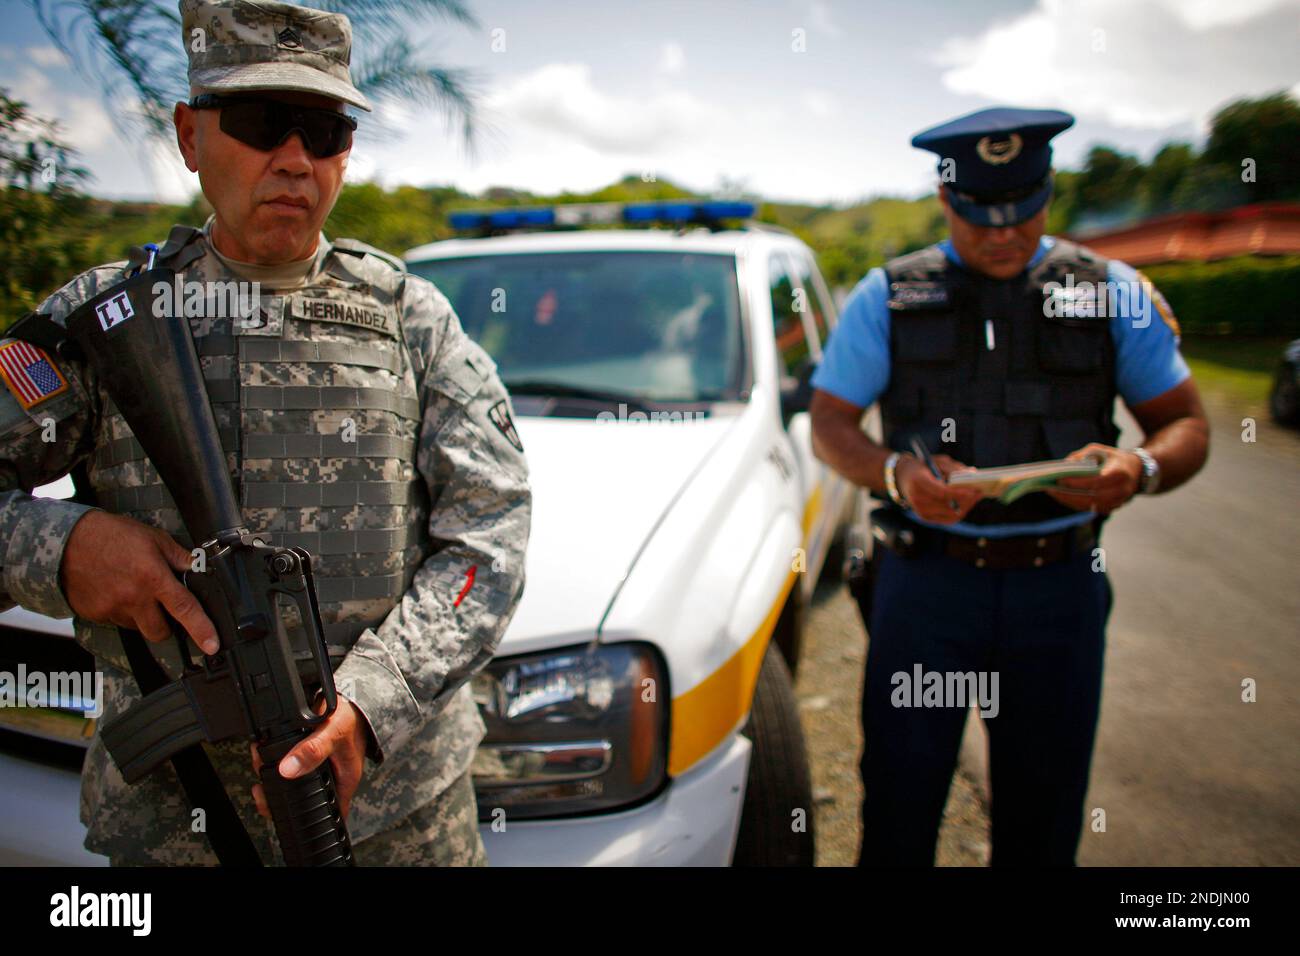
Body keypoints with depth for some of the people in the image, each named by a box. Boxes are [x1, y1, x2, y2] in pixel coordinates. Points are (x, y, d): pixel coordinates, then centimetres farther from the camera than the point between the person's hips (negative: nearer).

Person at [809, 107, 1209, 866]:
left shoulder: (1113, 292, 6)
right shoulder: (888, 296, 4)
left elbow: (1187, 423, 7)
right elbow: (829, 423, 3)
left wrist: (1140, 469, -16)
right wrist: (896, 473, -18)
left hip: (1061, 584, 1)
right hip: (926, 580, -1)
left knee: (1044, 812, 13)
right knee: (900, 800, 6)